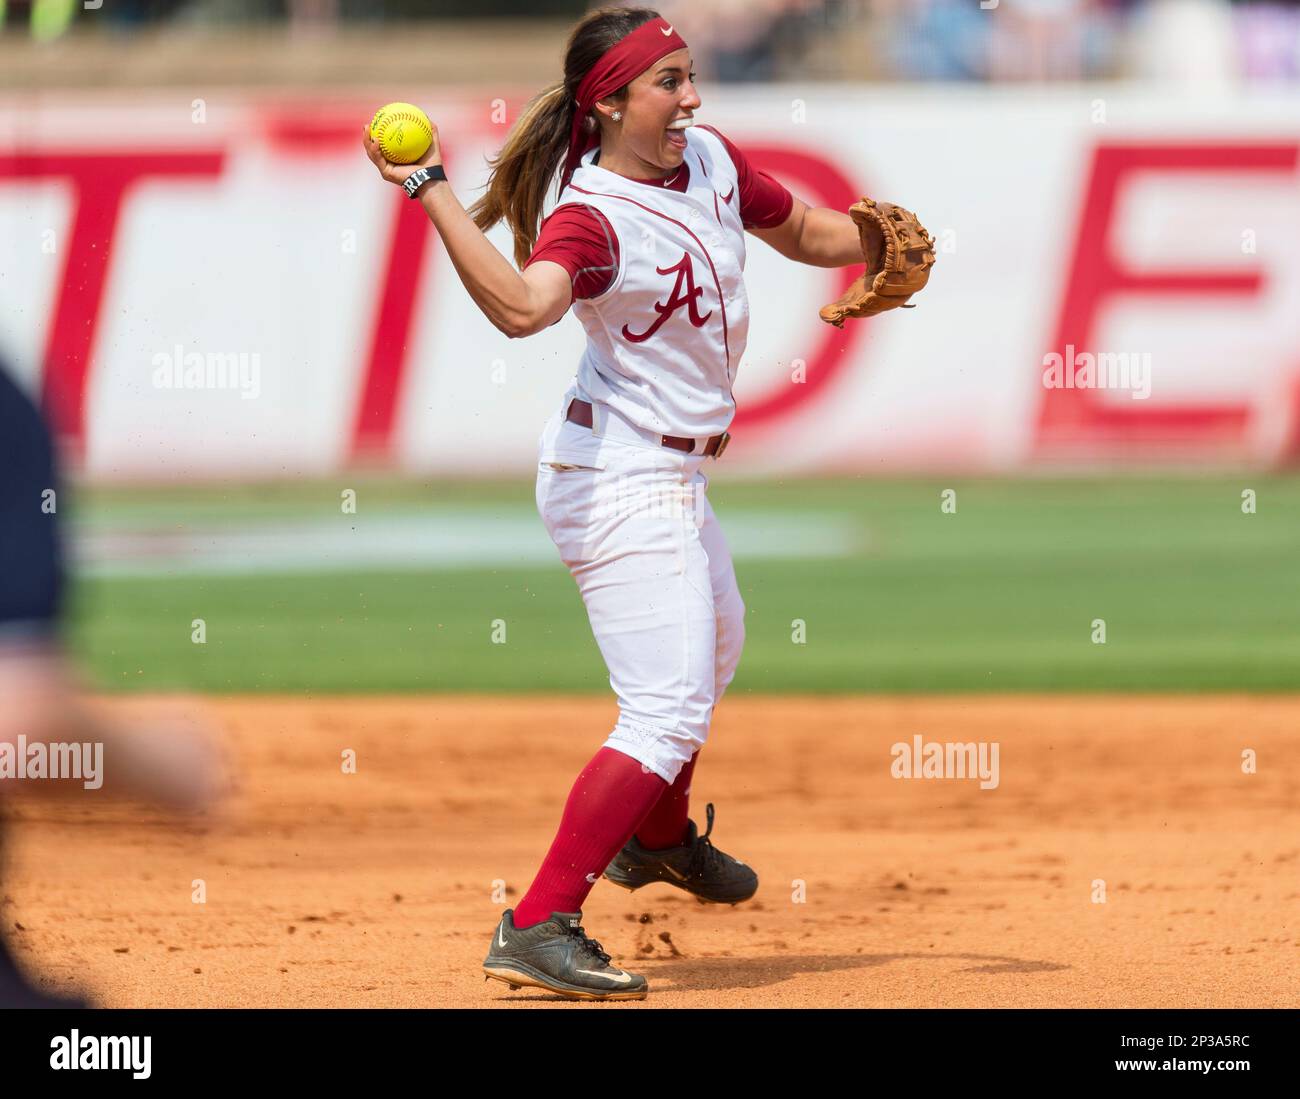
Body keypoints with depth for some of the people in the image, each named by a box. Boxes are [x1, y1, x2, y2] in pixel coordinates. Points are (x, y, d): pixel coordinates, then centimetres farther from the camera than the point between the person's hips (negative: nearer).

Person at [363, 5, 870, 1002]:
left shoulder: (710, 158, 0)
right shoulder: (592, 218, -26)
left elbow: (801, 231, 16)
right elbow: (522, 305, -47)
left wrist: (876, 242, -5)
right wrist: (433, 193, -51)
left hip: (674, 474, 10)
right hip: (622, 479, -10)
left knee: (714, 646, 33)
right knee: (669, 711, -17)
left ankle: (656, 837, 56)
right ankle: (537, 929, -21)